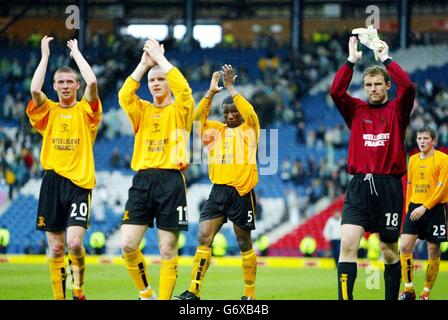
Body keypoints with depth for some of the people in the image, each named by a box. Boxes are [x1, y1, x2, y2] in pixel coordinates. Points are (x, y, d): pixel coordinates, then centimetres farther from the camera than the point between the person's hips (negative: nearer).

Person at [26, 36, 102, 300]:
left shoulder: (85, 110, 5)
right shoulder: (48, 111, 10)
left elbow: (92, 83, -13)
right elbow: (35, 90, -10)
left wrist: (76, 52, -3)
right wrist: (45, 55, -2)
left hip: (79, 182, -3)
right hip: (52, 181, 3)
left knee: (74, 242, -16)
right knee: (56, 247, 3)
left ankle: (79, 290, 5)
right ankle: (59, 297, 11)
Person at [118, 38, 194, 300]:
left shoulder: (180, 110, 7)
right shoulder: (142, 111, 15)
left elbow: (184, 90, -14)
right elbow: (124, 95, -5)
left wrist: (160, 58, -8)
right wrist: (144, 63, -7)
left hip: (171, 182, -3)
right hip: (142, 180, 3)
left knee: (168, 250, -2)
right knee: (128, 244, -6)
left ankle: (164, 298, 2)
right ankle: (145, 293, 12)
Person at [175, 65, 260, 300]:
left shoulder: (249, 130, 4)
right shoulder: (215, 130, 15)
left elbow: (249, 112, -15)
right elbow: (197, 117, 2)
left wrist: (230, 87, -14)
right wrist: (211, 92, -8)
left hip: (241, 192, -3)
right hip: (218, 190, 3)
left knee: (244, 244, 5)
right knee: (203, 238, -8)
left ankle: (250, 294, 14)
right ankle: (194, 291, -11)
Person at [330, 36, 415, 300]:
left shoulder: (397, 110, 6)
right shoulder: (356, 110, 11)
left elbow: (408, 87, -13)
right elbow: (336, 92, -6)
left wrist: (386, 58, -6)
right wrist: (352, 60, -6)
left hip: (389, 186, -1)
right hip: (359, 186, 1)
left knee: (390, 252, 7)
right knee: (348, 243, -16)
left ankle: (392, 298, 21)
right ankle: (345, 298, -18)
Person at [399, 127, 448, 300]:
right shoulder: (413, 160, 12)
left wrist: (425, 207, -17)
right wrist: (408, 208, 12)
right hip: (415, 208, 4)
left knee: (433, 252, 0)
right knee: (405, 247, -9)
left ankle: (426, 293, 9)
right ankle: (408, 289, -2)